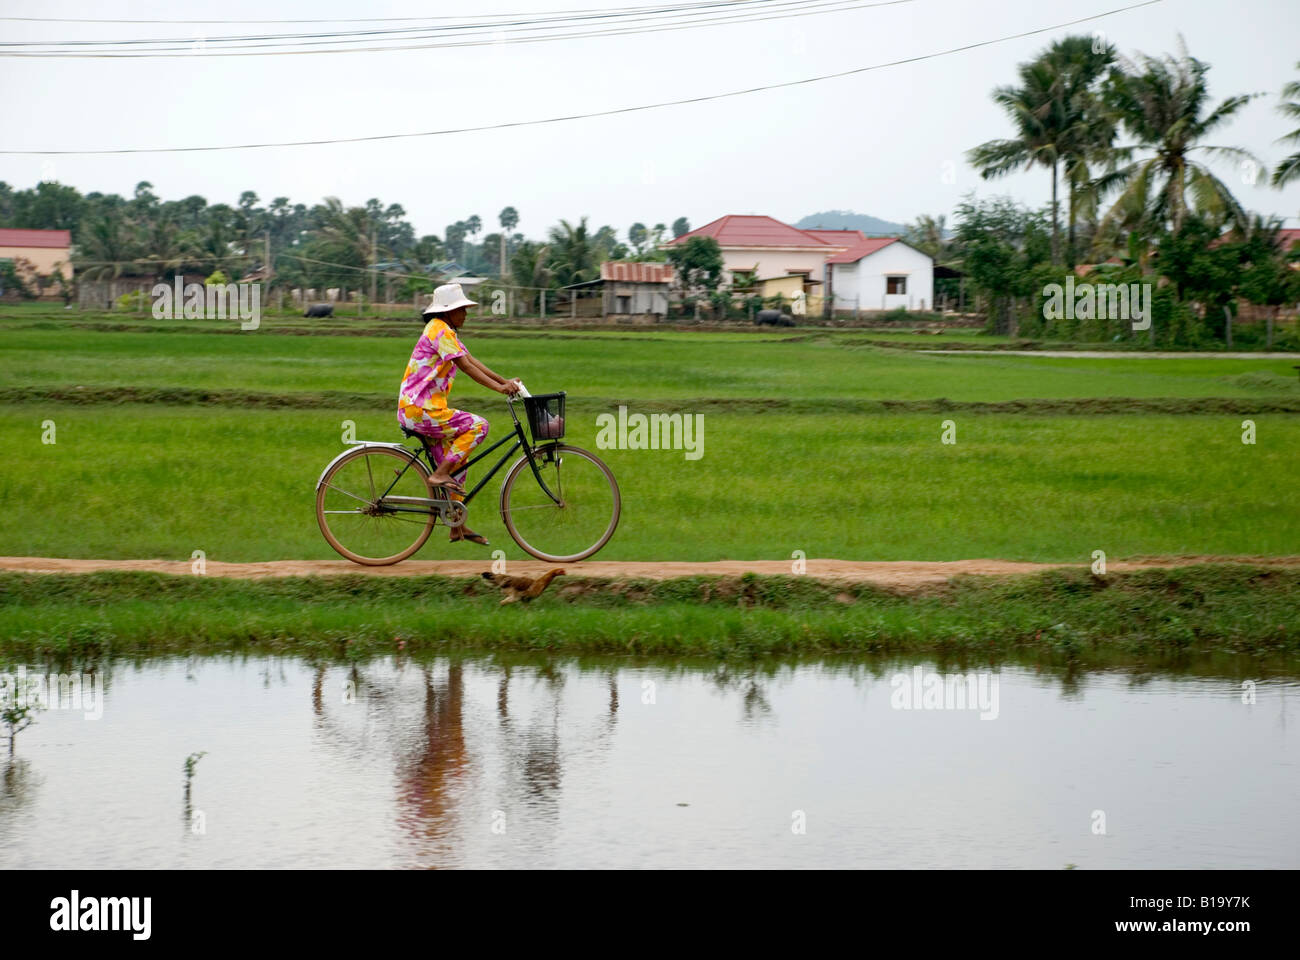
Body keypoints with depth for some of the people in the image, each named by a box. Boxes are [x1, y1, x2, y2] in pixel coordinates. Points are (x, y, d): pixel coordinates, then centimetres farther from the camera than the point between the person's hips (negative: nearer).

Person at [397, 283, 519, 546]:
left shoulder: (447, 332, 17)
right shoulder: (439, 330, -14)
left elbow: (472, 361, 16)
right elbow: (465, 365, -21)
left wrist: (506, 381, 7)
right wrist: (498, 388, -25)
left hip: (427, 409, 11)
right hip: (420, 411, -11)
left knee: (455, 462, 13)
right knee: (477, 425, -16)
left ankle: (458, 526, 19)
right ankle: (440, 475, -12)